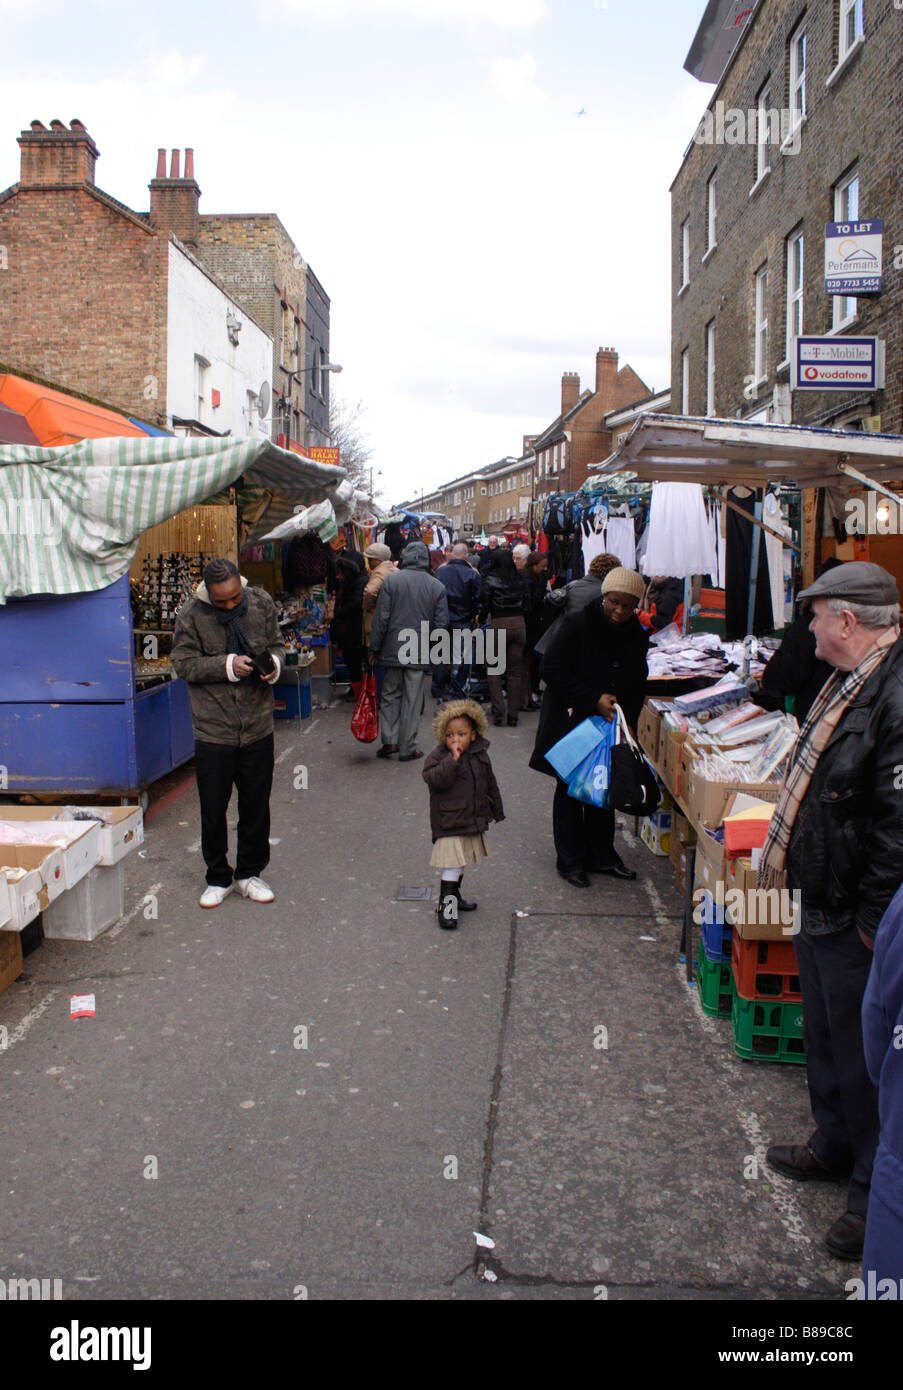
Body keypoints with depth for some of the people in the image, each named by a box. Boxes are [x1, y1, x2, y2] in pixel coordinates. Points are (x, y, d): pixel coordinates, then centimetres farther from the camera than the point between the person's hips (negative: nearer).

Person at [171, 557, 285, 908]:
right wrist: (228, 666, -19)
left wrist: (274, 663, -11)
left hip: (258, 726, 2)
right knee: (213, 809, 8)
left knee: (256, 805, 12)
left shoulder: (262, 603, 0)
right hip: (213, 731, -2)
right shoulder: (190, 615, -9)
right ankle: (218, 879, 26)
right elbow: (184, 663, -8)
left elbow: (276, 645, 11)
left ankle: (249, 873, 30)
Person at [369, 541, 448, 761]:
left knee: (390, 695, 15)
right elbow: (441, 623, 0)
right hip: (420, 653, 0)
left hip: (393, 650, 0)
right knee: (412, 700, 5)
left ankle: (389, 740, 7)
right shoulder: (437, 586, -1)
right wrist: (434, 652, 14)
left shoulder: (391, 580, -5)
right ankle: (407, 749, 9)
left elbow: (381, 618, -6)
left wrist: (375, 649, 2)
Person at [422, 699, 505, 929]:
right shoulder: (438, 756, -11)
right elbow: (435, 779, -28)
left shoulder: (480, 755, 4)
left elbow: (490, 783, 16)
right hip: (449, 822, -6)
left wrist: (497, 809, 22)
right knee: (451, 865, -9)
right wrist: (453, 758, -31)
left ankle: (454, 895, 34)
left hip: (474, 821, 6)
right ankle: (446, 904, -2)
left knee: (461, 861, 19)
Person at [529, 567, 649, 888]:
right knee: (570, 790, 4)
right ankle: (570, 860, 15)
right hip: (570, 723, -5)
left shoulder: (637, 636, 2)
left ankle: (601, 855, 27)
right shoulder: (576, 625, -15)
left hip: (609, 728, 5)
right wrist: (594, 700, -21)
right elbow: (553, 671, -17)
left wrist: (627, 719, -4)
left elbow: (637, 685, 11)